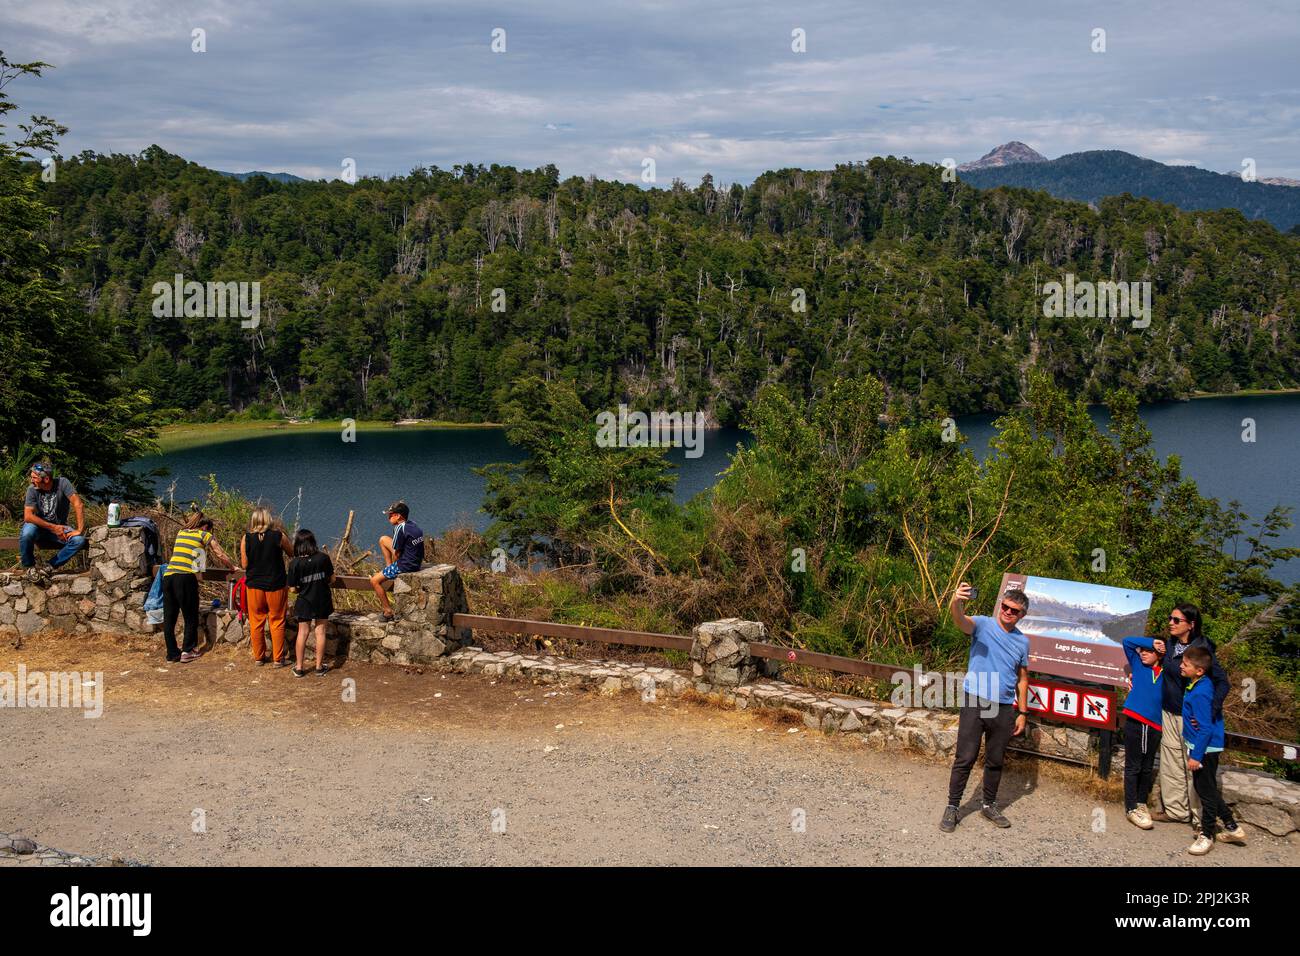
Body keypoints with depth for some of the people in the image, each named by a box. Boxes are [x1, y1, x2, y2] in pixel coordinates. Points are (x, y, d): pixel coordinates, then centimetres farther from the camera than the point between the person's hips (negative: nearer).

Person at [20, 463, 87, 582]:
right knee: (27, 530, -34)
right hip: (40, 528, 0)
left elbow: (78, 505, -23)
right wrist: (53, 527, -26)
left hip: (60, 528, 0)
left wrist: (80, 530, -30)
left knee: (79, 540, -28)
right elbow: (28, 516, -20)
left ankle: (49, 568, -17)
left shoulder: (62, 483, -15)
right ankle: (29, 566, -10)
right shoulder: (32, 490, -12)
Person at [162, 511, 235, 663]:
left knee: (169, 617, 10)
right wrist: (234, 567, 23)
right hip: (185, 577, -5)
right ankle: (187, 651, 2)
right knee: (191, 617, 6)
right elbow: (220, 554, 10)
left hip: (168, 575, 5)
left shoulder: (180, 533, 23)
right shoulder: (205, 535, 8)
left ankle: (172, 653, 13)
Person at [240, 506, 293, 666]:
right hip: (276, 586, -1)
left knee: (256, 622, 13)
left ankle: (258, 657, 21)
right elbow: (293, 554, 4)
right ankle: (278, 658, 13)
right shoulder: (279, 536, -10)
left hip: (254, 585, 1)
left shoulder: (246, 539, -7)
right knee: (277, 622, 9)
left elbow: (244, 565, -2)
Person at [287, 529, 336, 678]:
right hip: (322, 600, 1)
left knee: (302, 632, 10)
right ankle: (319, 667, 14)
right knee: (320, 632, 9)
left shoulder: (295, 563, -13)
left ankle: (299, 667, 15)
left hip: (304, 602, -1)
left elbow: (293, 588, -9)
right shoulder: (323, 558, -11)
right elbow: (333, 579, -3)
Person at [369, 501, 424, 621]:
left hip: (406, 565, -9)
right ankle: (389, 569, 22)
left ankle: (389, 611, 5)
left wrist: (392, 565, 5)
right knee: (383, 539, 18)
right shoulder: (413, 524, 7)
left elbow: (396, 554, -15)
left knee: (374, 581, 4)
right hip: (416, 562, 9)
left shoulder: (400, 528, -21)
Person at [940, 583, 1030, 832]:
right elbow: (960, 621, -28)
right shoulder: (983, 625, -5)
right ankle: (952, 807, 4)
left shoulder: (1023, 641, 9)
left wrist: (1022, 712, 14)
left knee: (995, 761, 14)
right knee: (965, 758, -5)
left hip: (1004, 709, 4)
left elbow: (1022, 678, 17)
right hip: (975, 702, -4)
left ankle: (989, 806, 29)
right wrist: (956, 603, -51)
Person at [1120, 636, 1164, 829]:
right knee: (1133, 767, 3)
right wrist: (1151, 641, -3)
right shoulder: (1137, 665, 5)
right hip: (1134, 722, -1)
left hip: (1154, 726, 1)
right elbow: (1127, 641, 0)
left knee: (1147, 768, 13)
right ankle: (1131, 808, 7)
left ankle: (1141, 802, 28)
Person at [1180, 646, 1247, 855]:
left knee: (1206, 791, 3)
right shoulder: (1199, 683, 1)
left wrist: (1196, 755, -22)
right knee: (1205, 788, 20)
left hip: (1205, 748, -10)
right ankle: (1232, 827, 30)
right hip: (1200, 745, 10)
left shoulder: (1200, 694, -27)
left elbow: (1205, 729, -26)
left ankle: (1206, 835, 16)